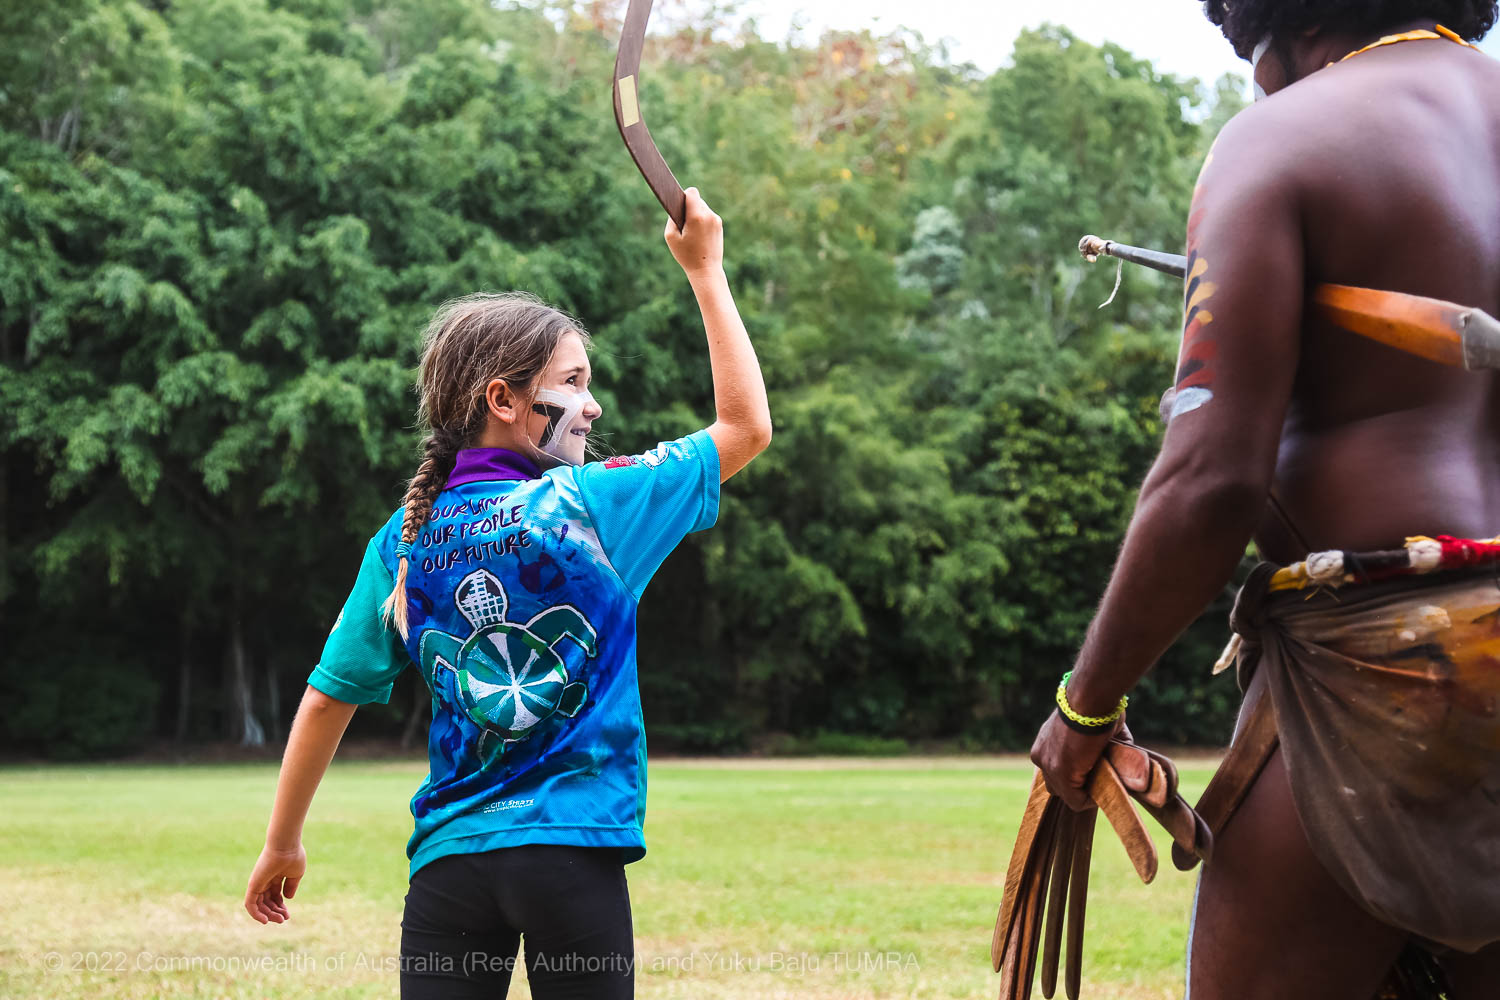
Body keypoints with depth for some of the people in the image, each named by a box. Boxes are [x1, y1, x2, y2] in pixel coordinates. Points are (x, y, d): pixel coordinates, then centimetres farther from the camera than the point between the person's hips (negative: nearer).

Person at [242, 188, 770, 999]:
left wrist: (282, 842, 20)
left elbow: (329, 695, 7)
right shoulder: (589, 504, -6)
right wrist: (705, 271, 12)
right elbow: (747, 426, 4)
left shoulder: (404, 539, 4)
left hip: (449, 858, 3)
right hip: (572, 850, -3)